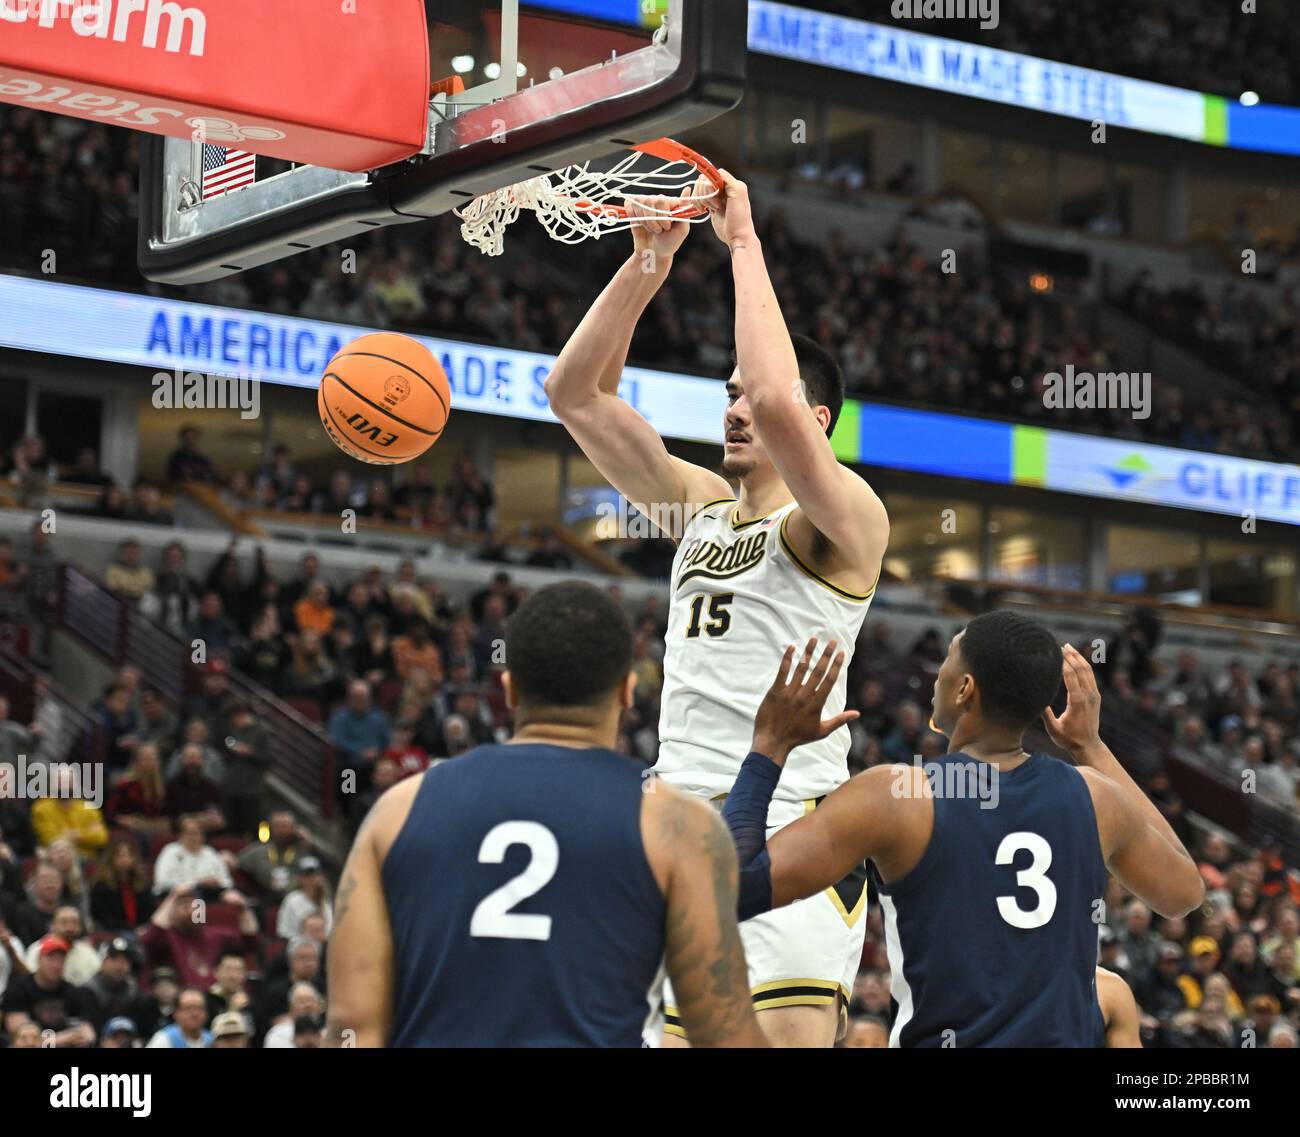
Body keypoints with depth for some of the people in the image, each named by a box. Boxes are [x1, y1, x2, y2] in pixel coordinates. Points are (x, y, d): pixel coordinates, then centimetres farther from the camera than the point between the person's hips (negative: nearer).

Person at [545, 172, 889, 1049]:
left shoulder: (844, 519, -4)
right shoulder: (698, 506, 17)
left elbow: (778, 402, -23)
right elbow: (575, 394, 13)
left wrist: (745, 244, -14)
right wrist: (648, 263, 3)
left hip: (790, 835, -7)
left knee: (786, 1036, -18)